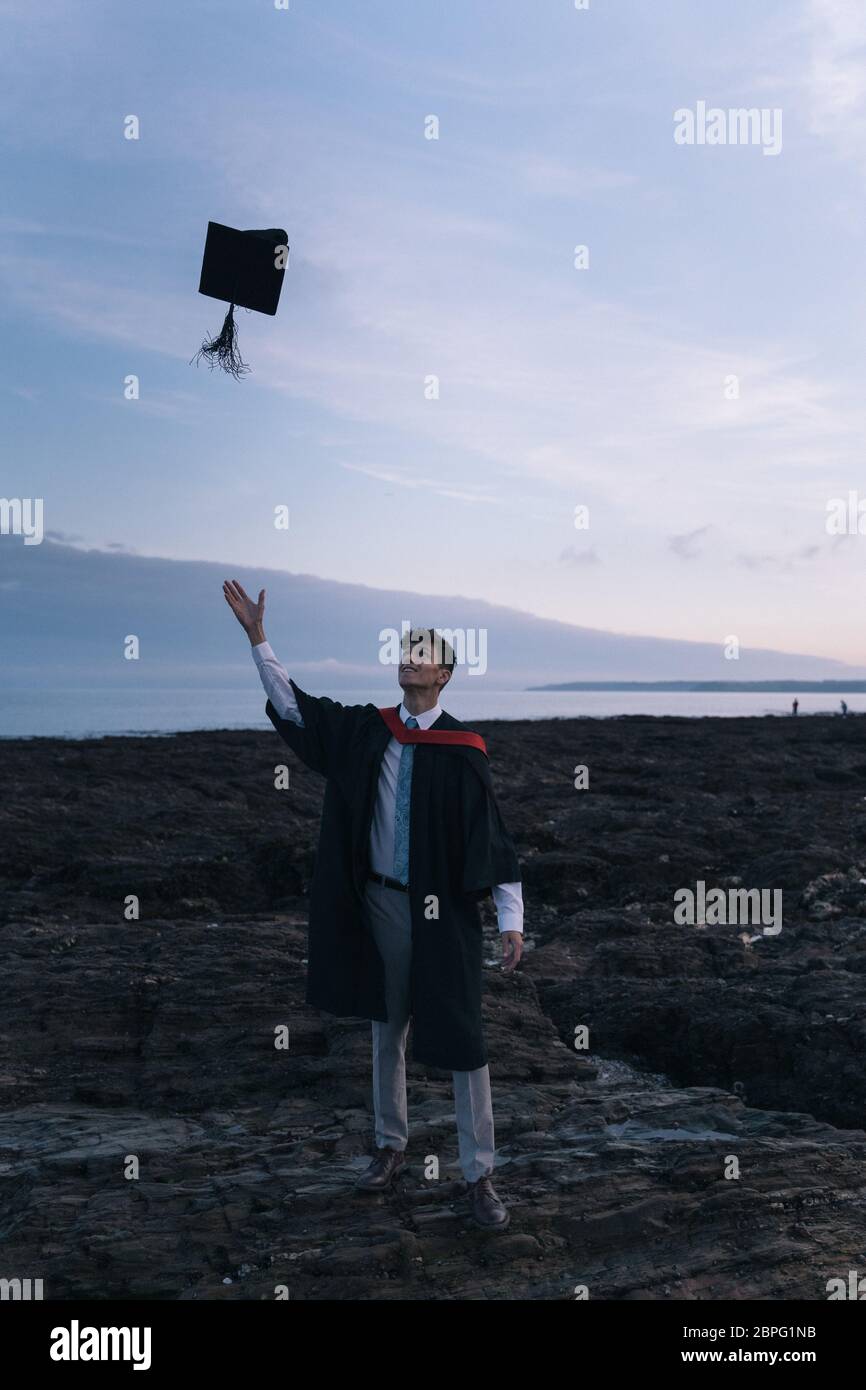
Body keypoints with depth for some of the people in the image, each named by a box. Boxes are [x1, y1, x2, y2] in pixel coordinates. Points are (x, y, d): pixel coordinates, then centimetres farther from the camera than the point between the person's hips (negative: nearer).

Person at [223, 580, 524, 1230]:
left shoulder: (462, 749, -9)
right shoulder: (366, 730, 2)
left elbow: (492, 835, -9)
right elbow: (293, 707, 8)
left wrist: (512, 921, -11)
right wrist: (257, 636, 0)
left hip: (443, 910, -4)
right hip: (380, 904, 4)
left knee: (463, 1041, 0)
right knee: (388, 1033, 17)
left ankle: (481, 1176, 10)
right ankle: (391, 1146, 34)